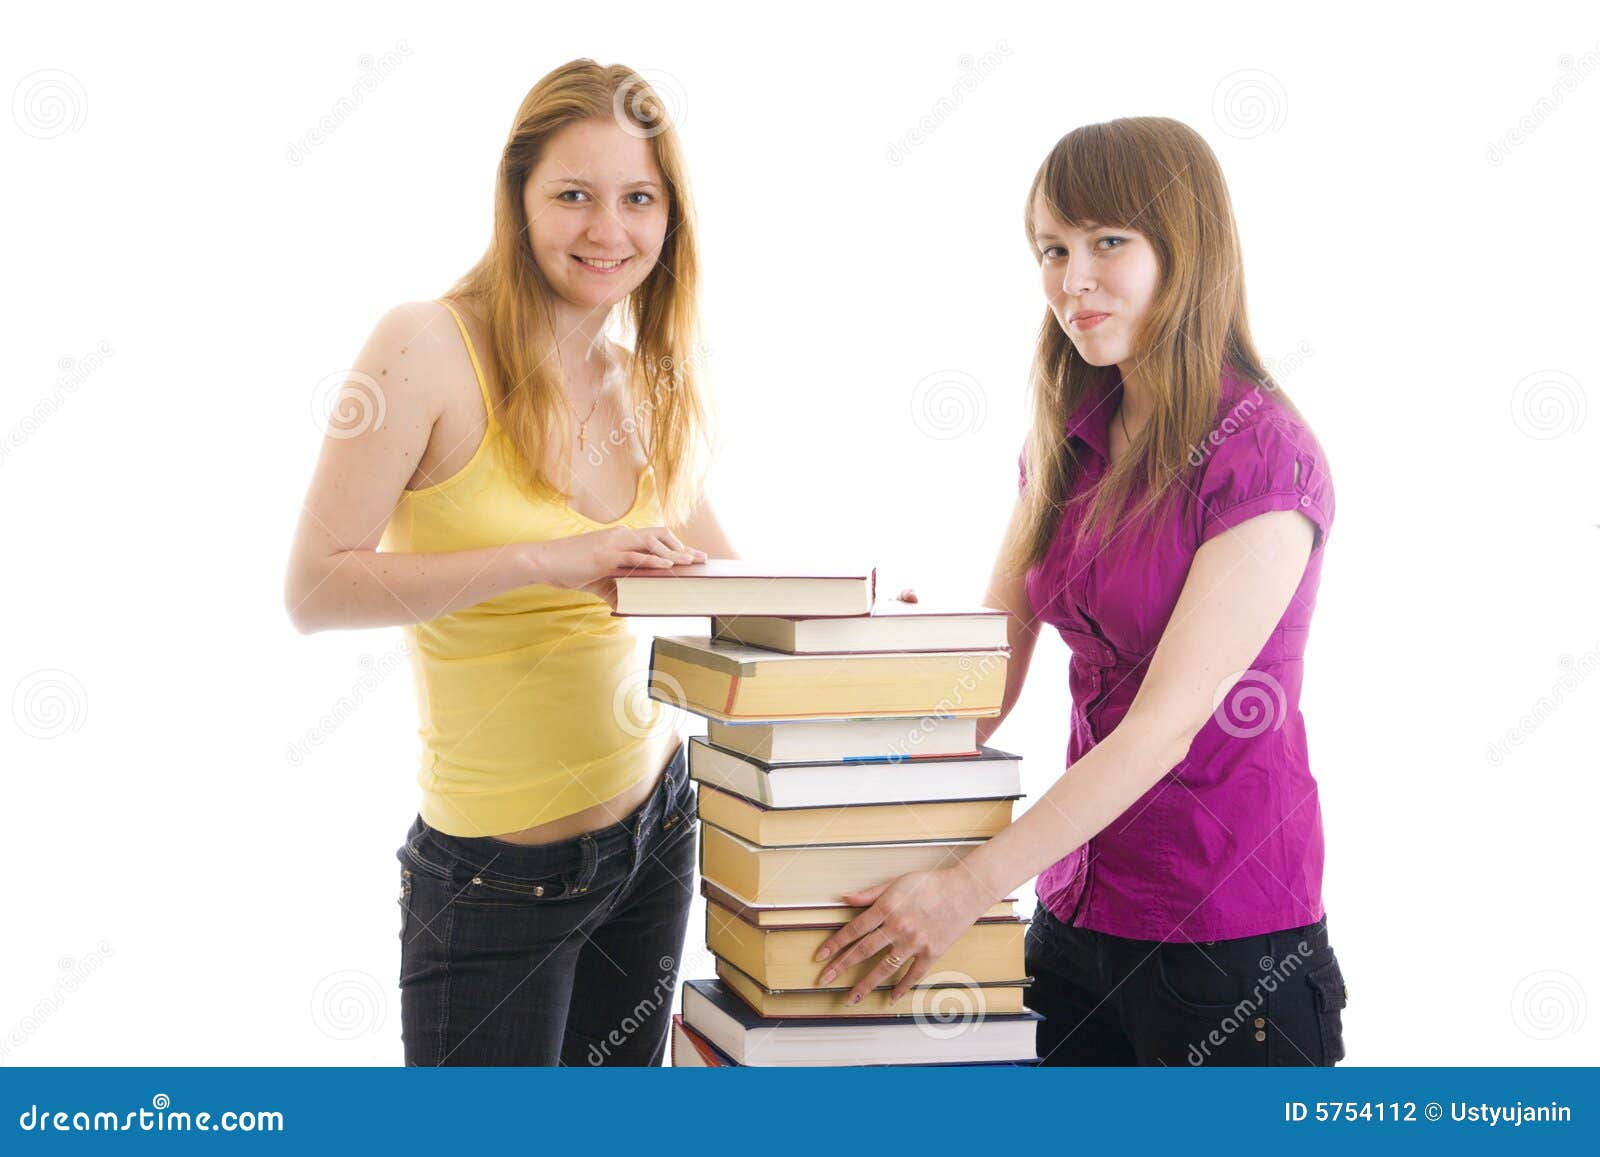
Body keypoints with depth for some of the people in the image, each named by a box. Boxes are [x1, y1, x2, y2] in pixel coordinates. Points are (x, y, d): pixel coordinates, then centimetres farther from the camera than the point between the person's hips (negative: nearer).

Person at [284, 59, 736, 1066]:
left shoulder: (654, 389, 5)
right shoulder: (431, 347, -14)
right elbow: (318, 589, -19)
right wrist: (546, 560, -27)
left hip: (654, 826, 6)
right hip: (500, 871, -6)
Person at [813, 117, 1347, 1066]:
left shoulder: (1263, 458, -16)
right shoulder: (1069, 443, 7)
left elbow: (1166, 724, -22)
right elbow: (990, 674, 8)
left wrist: (972, 885, -26)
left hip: (1228, 926, -6)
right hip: (1081, 907, 6)